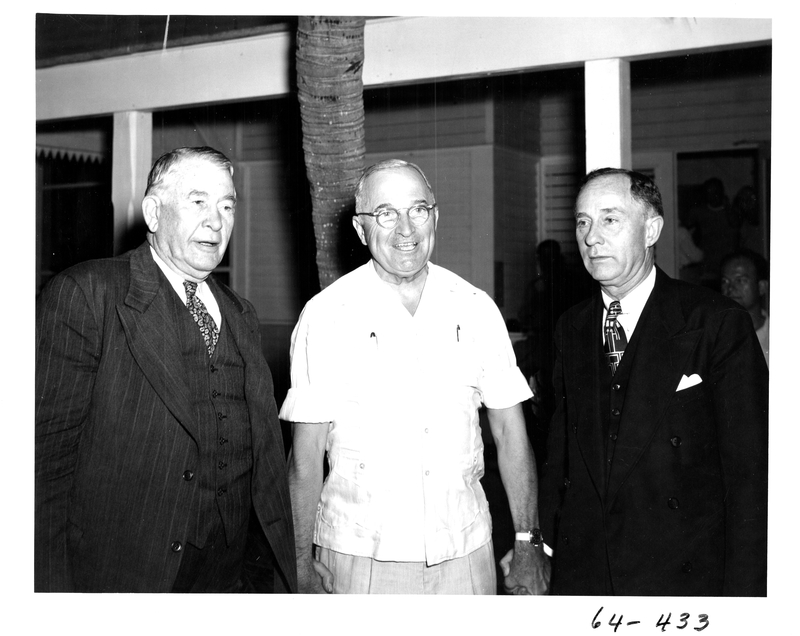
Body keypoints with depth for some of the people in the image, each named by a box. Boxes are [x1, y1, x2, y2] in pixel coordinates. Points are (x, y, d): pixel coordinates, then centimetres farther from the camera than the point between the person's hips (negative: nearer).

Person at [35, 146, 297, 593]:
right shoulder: (84, 294, -8)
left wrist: (270, 559, 6)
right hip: (121, 575, -5)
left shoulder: (241, 316, 12)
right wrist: (52, 585, -16)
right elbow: (49, 446, -13)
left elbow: (263, 451, 12)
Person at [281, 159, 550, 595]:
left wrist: (528, 542, 2)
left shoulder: (476, 309, 2)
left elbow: (509, 431, 4)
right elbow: (306, 455, -5)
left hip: (466, 553, 2)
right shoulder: (326, 315, -6)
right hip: (359, 557, -2)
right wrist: (303, 568, -7)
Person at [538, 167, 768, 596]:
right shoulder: (571, 329, 7)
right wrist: (548, 542, 2)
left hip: (683, 577, -4)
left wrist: (742, 590, -12)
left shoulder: (719, 323, -9)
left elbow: (749, 472, -10)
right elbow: (560, 453, 10)